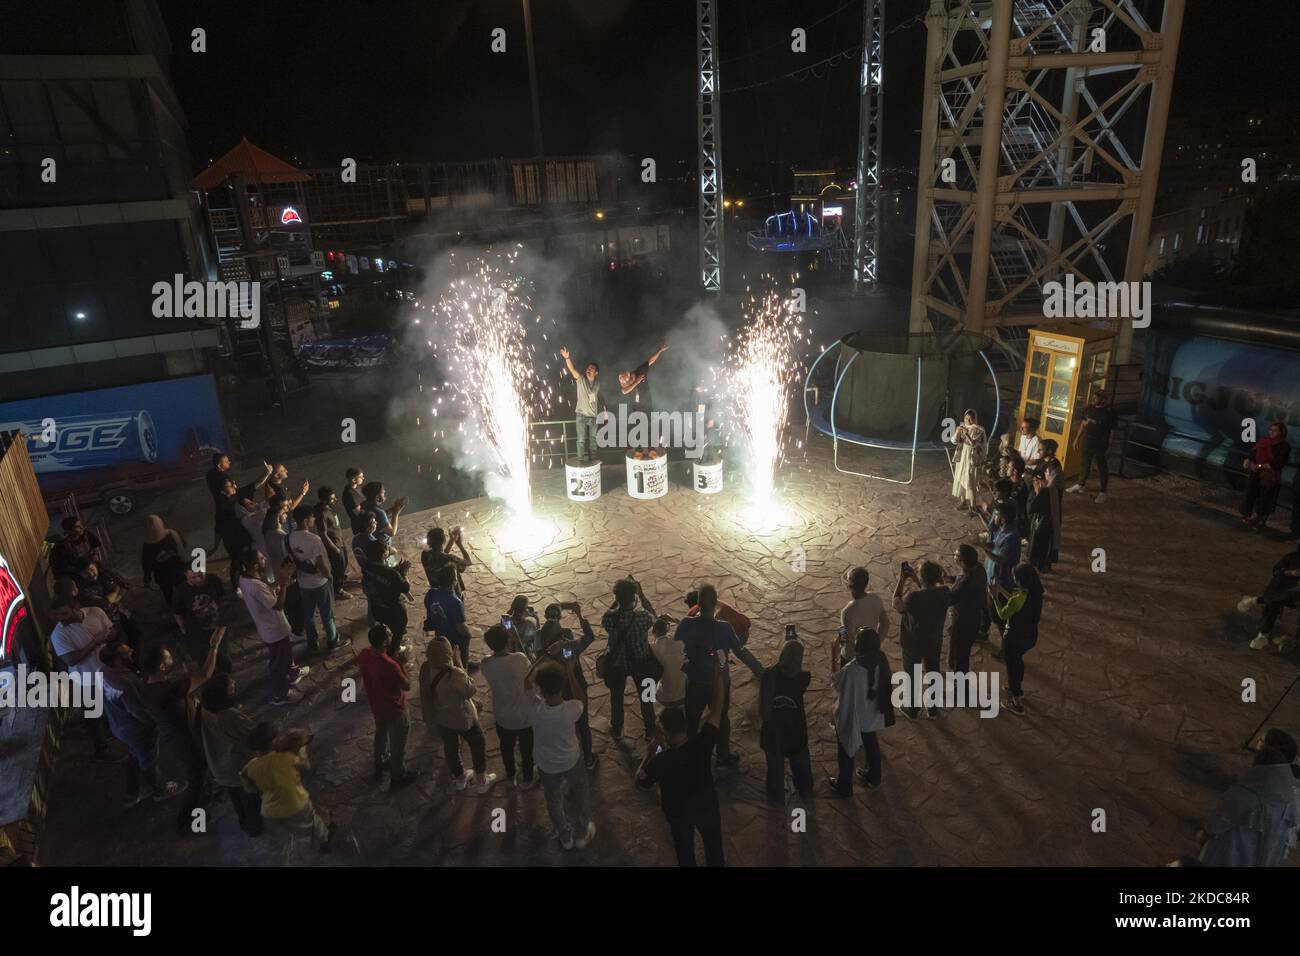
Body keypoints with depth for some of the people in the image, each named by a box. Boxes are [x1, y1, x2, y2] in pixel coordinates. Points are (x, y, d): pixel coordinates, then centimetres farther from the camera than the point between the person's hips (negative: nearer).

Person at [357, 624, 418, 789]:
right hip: (394, 710, -7)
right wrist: (401, 664, -15)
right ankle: (398, 778, 38)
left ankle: (380, 765, 57)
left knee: (381, 735, 33)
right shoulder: (390, 666, -39)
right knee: (397, 745, 17)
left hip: (376, 707, 7)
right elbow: (407, 686, -23)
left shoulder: (364, 655, -18)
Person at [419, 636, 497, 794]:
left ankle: (459, 778, 49)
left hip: (440, 717, 6)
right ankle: (481, 782, 33)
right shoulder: (455, 674, -38)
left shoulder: (426, 669, -18)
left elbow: (426, 692, -2)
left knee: (450, 746, 27)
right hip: (461, 718, -6)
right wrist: (460, 664, -24)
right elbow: (470, 690, -20)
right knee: (478, 745, 19)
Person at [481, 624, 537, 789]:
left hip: (503, 717, 2)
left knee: (507, 748, 29)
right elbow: (530, 675, -10)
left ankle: (510, 777, 50)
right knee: (526, 749, 24)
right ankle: (527, 779, 45)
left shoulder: (486, 663, -21)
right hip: (525, 715, -2)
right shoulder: (519, 659, -29)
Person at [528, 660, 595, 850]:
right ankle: (582, 835, 49)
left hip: (546, 765, 1)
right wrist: (569, 669, -10)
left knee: (554, 801, 29)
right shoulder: (571, 710, -35)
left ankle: (566, 838, 51)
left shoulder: (534, 709, -33)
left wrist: (541, 659, -15)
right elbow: (579, 699, -9)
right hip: (571, 761, -1)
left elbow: (525, 682, -15)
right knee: (580, 796, 29)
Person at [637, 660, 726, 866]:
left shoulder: (660, 761, -36)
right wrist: (718, 673, -23)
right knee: (713, 842, 29)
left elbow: (641, 781, -16)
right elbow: (717, 708, -26)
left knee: (684, 847, 28)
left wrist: (651, 749, -16)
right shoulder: (701, 744, -34)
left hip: (678, 812, -1)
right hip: (706, 805, 1)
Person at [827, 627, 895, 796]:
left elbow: (836, 683, -22)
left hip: (851, 717, -5)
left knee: (845, 751, 20)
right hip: (872, 715, 5)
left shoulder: (851, 670, -39)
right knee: (871, 745, 31)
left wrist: (834, 668, -4)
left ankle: (844, 786, 39)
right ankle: (873, 777, 53)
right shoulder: (881, 661, -20)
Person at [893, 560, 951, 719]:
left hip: (913, 644, -4)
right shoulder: (944, 592, -18)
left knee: (912, 676, 19)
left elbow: (897, 604, -13)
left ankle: (912, 710, 38)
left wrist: (901, 581, -11)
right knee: (933, 674, 24)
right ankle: (933, 709, 42)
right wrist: (915, 581, 2)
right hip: (934, 643, 4)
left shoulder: (914, 597, -33)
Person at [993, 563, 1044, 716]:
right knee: (1018, 660, 31)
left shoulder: (1018, 598, -33)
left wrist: (995, 596, -8)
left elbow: (1002, 615, -16)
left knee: (1012, 665, 13)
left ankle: (1017, 703, 27)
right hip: (1031, 635, 8)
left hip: (1015, 637, -8)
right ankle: (1017, 688, 54)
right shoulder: (1035, 593, -9)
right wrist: (1002, 590, 10)